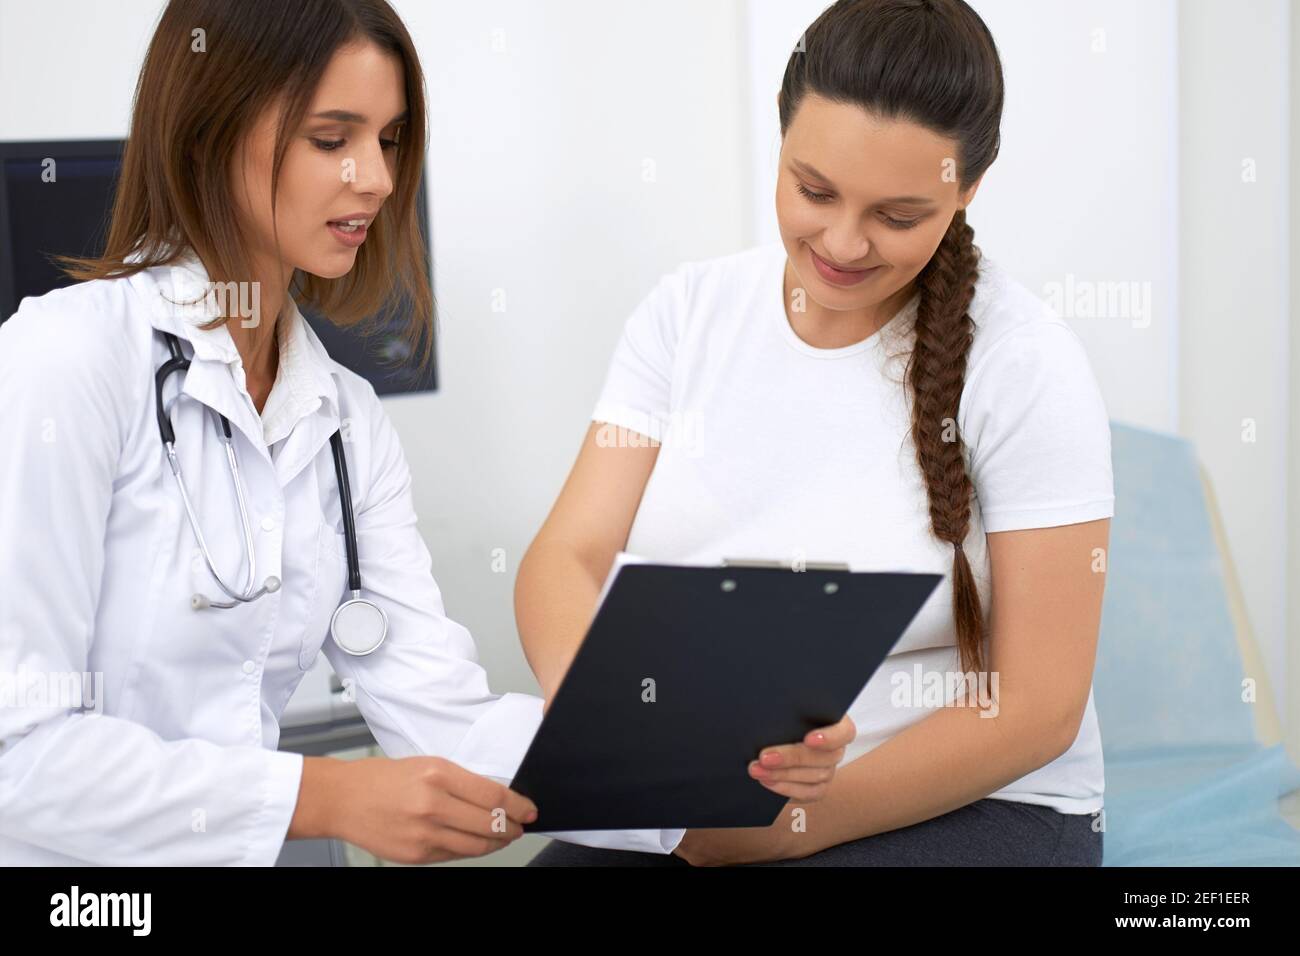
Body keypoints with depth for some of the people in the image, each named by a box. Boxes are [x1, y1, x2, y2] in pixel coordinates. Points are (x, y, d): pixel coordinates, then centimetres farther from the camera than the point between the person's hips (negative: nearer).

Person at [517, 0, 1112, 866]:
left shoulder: (1026, 364, -12)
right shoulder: (690, 309, 0)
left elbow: (1038, 706, -10)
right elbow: (567, 556, -5)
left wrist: (801, 822, -18)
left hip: (966, 807, -3)